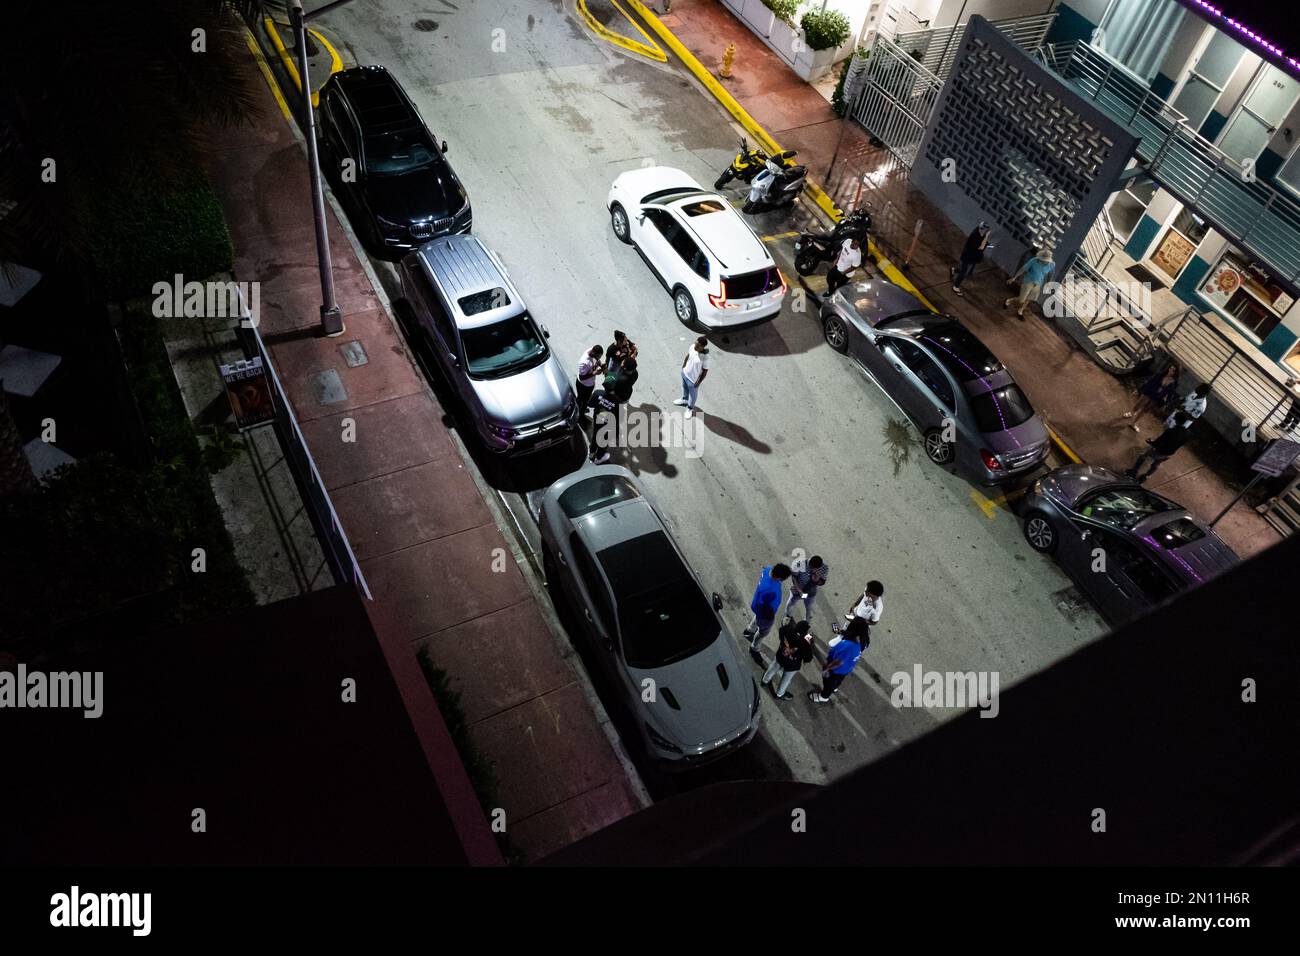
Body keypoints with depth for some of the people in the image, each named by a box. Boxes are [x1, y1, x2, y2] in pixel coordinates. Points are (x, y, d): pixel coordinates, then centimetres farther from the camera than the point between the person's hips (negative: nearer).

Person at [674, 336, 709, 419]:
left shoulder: (705, 357, -36)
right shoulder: (692, 347, -21)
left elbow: (705, 371, -23)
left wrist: (699, 382, -14)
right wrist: (683, 366, 11)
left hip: (693, 378, -6)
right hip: (685, 372, 6)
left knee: (693, 394, 23)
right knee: (685, 388, 34)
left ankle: (690, 408, 50)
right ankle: (684, 400, 65)